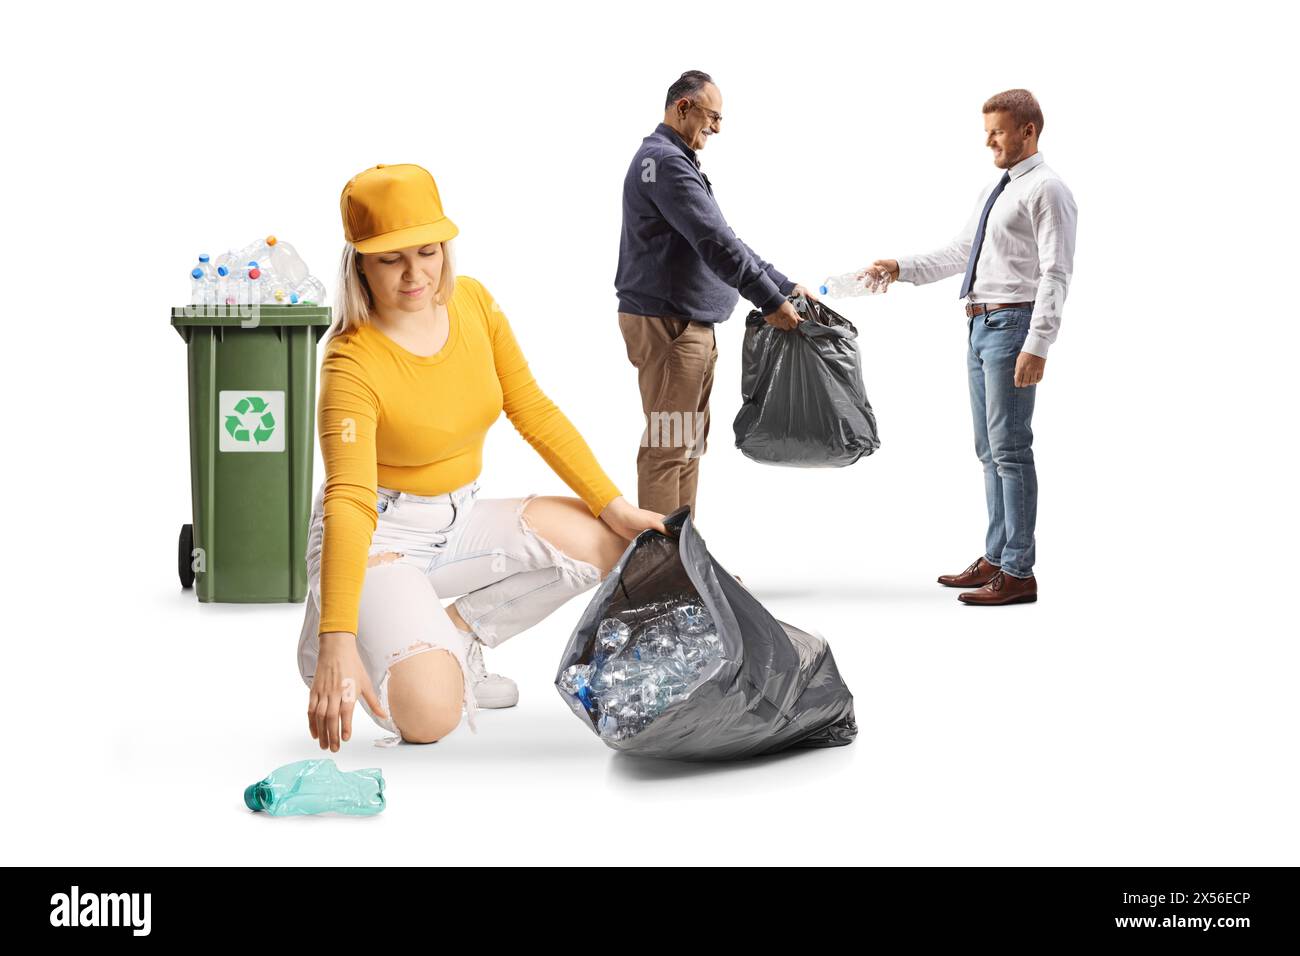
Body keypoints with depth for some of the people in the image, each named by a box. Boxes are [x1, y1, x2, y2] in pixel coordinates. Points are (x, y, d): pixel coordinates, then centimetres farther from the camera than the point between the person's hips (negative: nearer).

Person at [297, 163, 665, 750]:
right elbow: (348, 502, -35)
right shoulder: (352, 362, -25)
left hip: (461, 520, 7)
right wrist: (339, 642, -44)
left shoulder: (473, 304, -6)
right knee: (428, 715, -27)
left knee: (610, 542, -13)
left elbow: (533, 411, 3)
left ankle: (456, 636, 1)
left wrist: (612, 504, -5)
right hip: (377, 535, -7)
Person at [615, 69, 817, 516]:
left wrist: (784, 286, 14)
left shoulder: (676, 160, 18)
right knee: (668, 445, -7)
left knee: (689, 443, 14)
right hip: (667, 324, -11)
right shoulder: (665, 160, -15)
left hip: (691, 324, 11)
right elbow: (716, 243, -21)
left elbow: (722, 239, 19)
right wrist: (771, 301, -16)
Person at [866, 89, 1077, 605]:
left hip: (1013, 323, -10)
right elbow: (959, 252, 20)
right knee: (989, 449, 14)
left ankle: (1018, 573, -3)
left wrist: (1037, 346, -24)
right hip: (981, 325, 10)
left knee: (1010, 448, -8)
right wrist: (900, 268, 9)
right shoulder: (994, 190, 18)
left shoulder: (1046, 190, -10)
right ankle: (996, 559, 23)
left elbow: (1055, 273, -17)